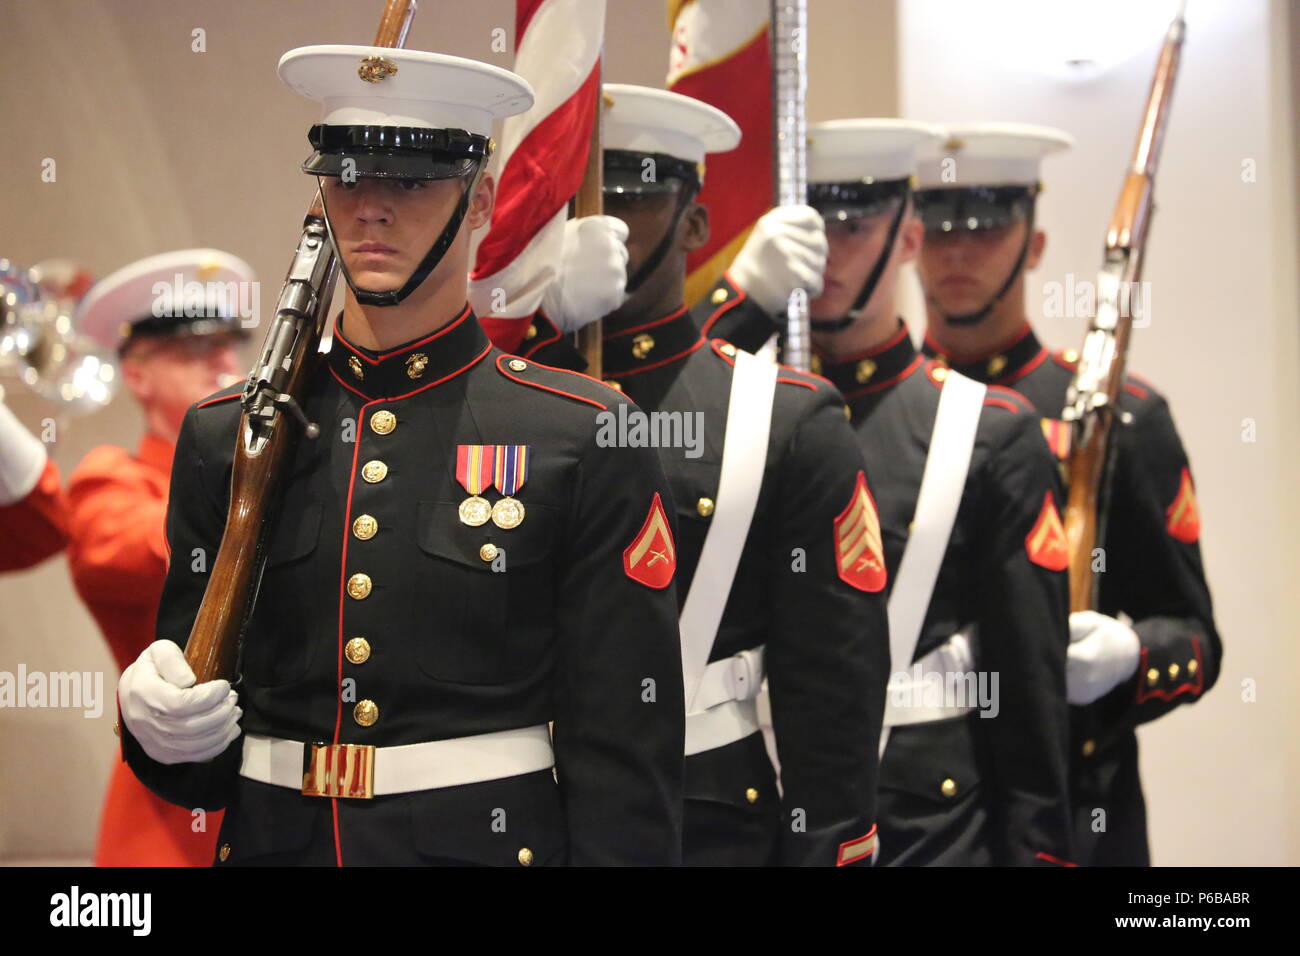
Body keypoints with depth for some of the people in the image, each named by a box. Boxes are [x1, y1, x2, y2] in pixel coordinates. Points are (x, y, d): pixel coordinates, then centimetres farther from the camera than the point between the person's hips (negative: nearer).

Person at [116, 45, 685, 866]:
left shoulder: (586, 440, -8)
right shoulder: (224, 437, 2)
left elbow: (628, 744, -8)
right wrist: (163, 721, -14)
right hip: (271, 837, 3)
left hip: (496, 840, -3)